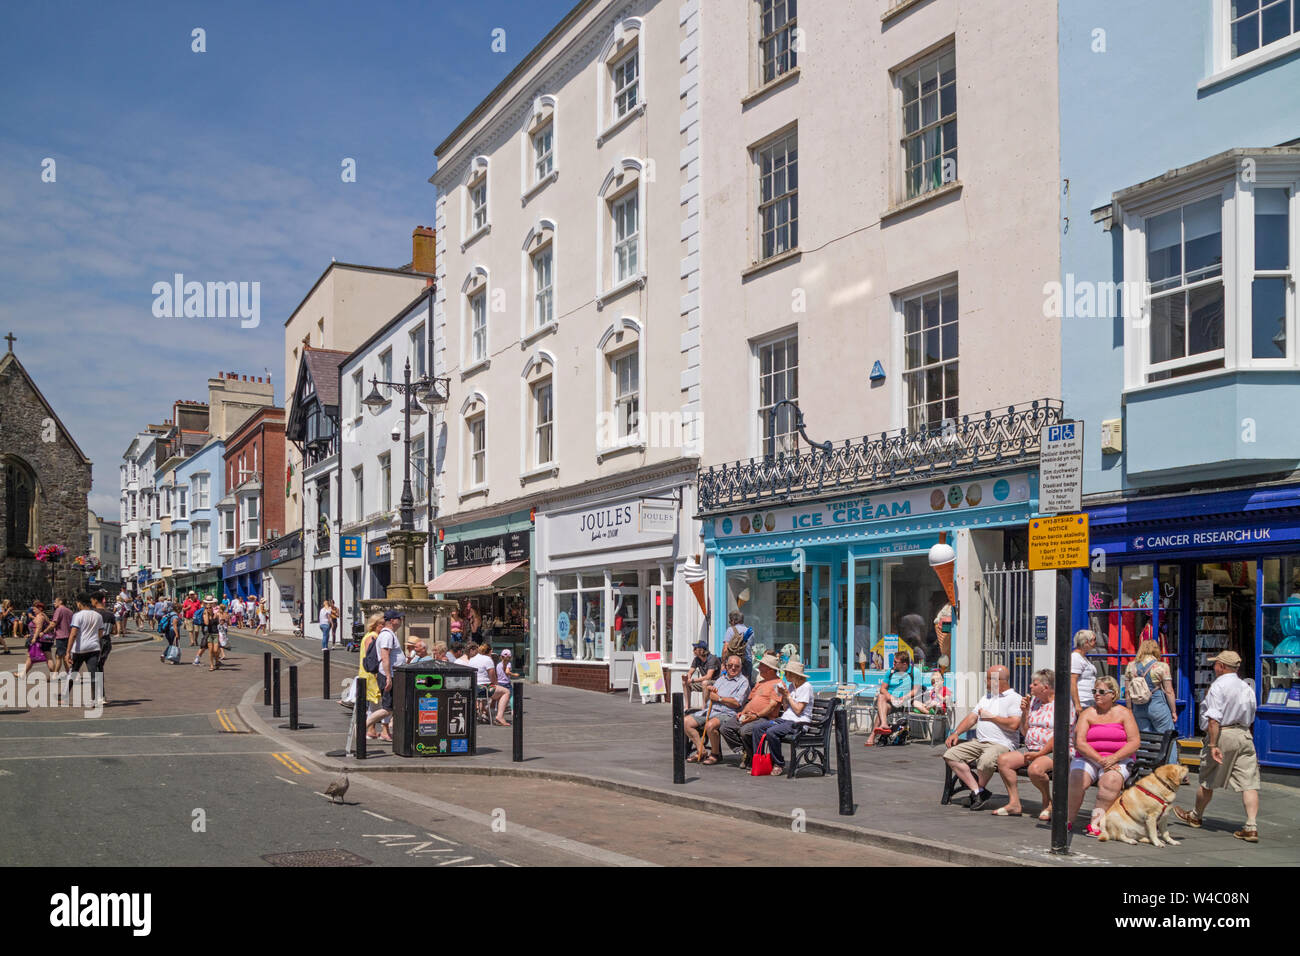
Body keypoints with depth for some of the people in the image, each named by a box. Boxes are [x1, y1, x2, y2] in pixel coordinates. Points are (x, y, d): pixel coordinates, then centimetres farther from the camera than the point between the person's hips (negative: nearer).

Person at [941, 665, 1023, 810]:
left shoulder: (1015, 699, -2)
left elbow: (1013, 725, -17)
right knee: (950, 755, -12)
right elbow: (972, 717, 21)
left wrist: (991, 717, -5)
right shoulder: (986, 697, 25)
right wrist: (956, 733, 7)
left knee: (986, 760, -39)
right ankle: (978, 792, -15)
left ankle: (979, 789, -7)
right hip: (979, 742, 8)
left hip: (1002, 744, -8)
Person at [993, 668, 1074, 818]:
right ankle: (1014, 804, -8)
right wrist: (1025, 712, 2)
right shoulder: (1033, 701, 15)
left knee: (1035, 768, -35)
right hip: (1031, 749, 8)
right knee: (1003, 760, -12)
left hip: (1055, 751, -8)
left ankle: (1048, 802, -8)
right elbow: (1025, 733, 18)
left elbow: (1059, 735, -17)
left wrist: (1039, 753, -19)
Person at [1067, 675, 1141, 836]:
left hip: (1118, 760, -1)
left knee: (1111, 779, -35)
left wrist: (1113, 758, -16)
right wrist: (1100, 759, -17)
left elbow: (1135, 742, -2)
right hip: (1088, 758, 1)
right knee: (1076, 778, -31)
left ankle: (1096, 822, -32)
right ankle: (1069, 819, -20)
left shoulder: (1124, 713, 7)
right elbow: (1079, 743, -4)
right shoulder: (1087, 714, 7)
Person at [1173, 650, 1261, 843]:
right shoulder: (1247, 688, 11)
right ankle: (1251, 827, -9)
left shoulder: (1218, 686, -12)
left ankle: (1196, 816, 30)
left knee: (1207, 781, 12)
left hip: (1222, 735, -5)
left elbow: (1214, 719, -19)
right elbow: (1250, 719, 18)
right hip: (1244, 735, 6)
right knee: (1249, 783, 1)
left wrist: (1213, 745, -20)